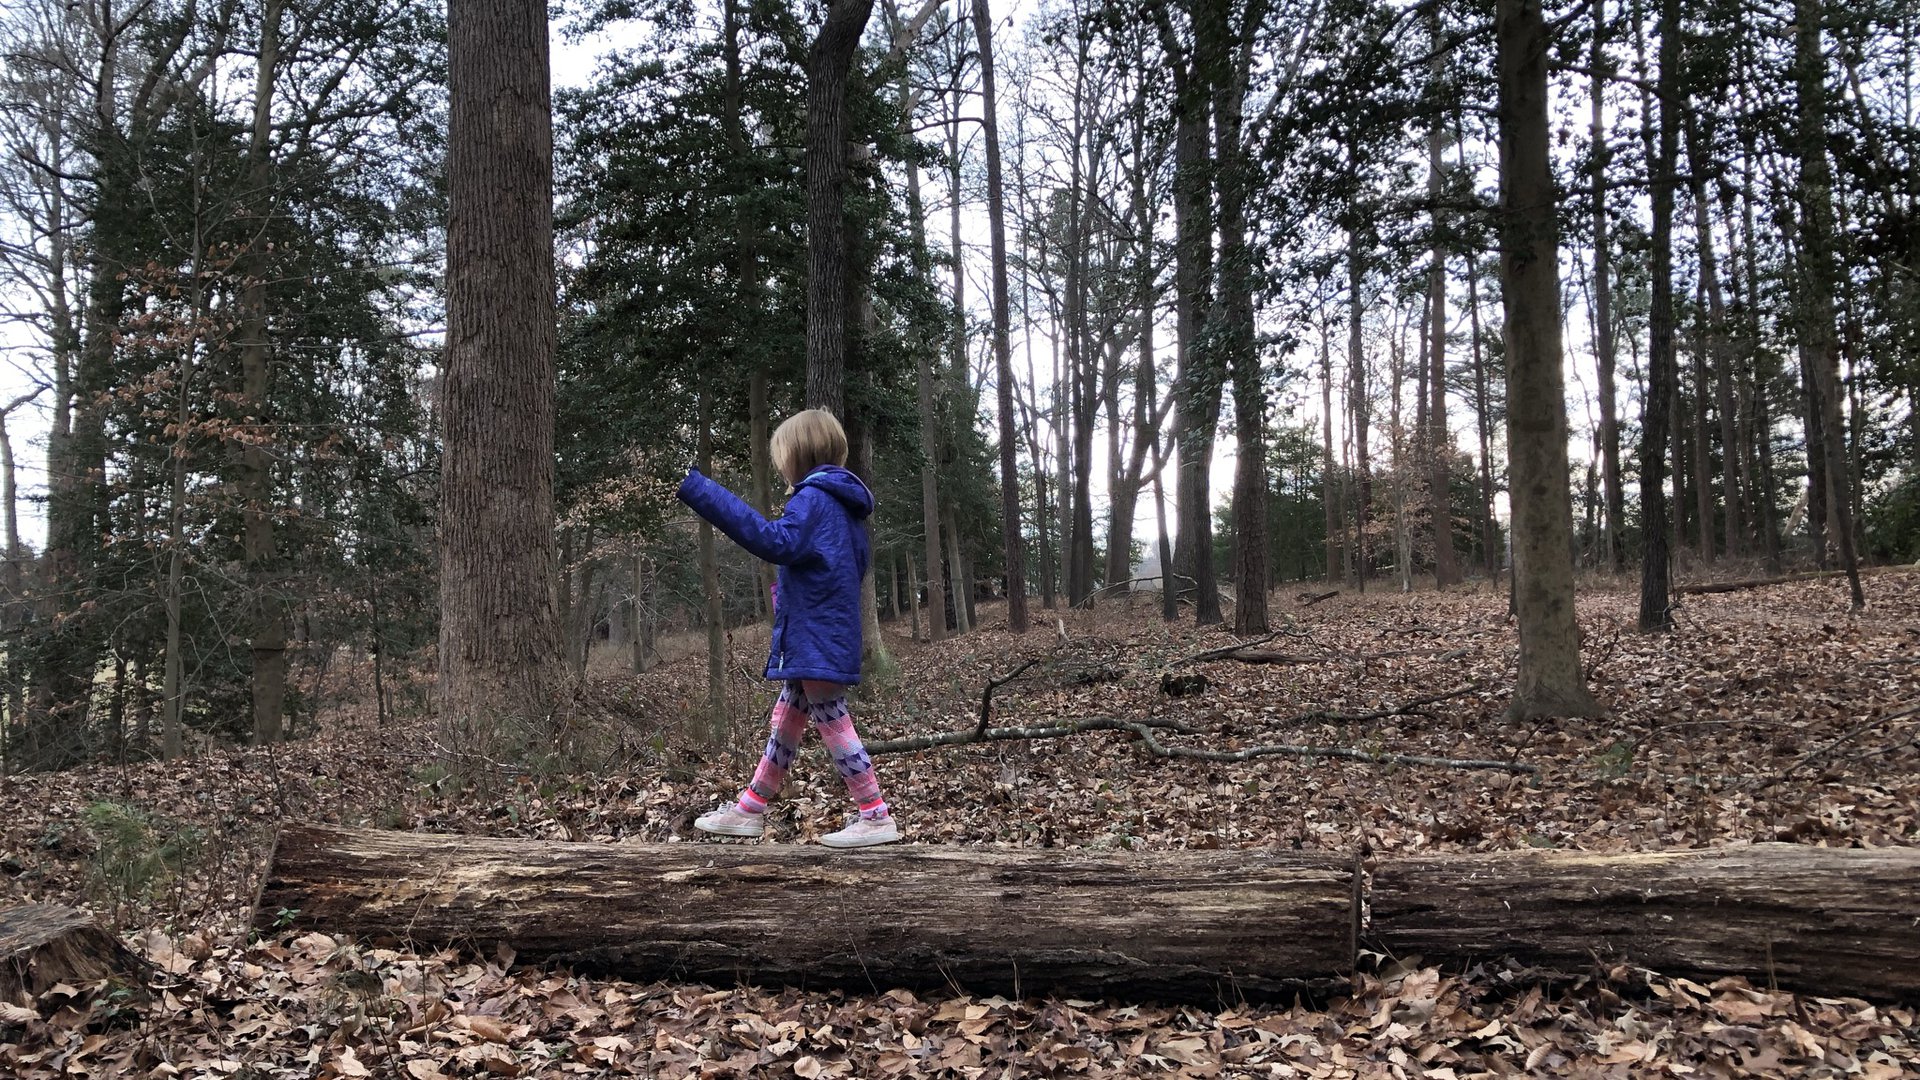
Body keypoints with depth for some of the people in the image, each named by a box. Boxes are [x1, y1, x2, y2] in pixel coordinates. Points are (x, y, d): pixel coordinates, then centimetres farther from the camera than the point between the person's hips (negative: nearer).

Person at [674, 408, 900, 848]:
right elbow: (856, 567, 25)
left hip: (817, 641, -10)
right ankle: (749, 810, 24)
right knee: (785, 723, 15)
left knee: (833, 724, -4)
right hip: (817, 641, 10)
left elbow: (776, 541, -32)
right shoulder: (843, 505, 16)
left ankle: (877, 818, 2)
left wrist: (697, 490, -36)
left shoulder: (814, 498, -14)